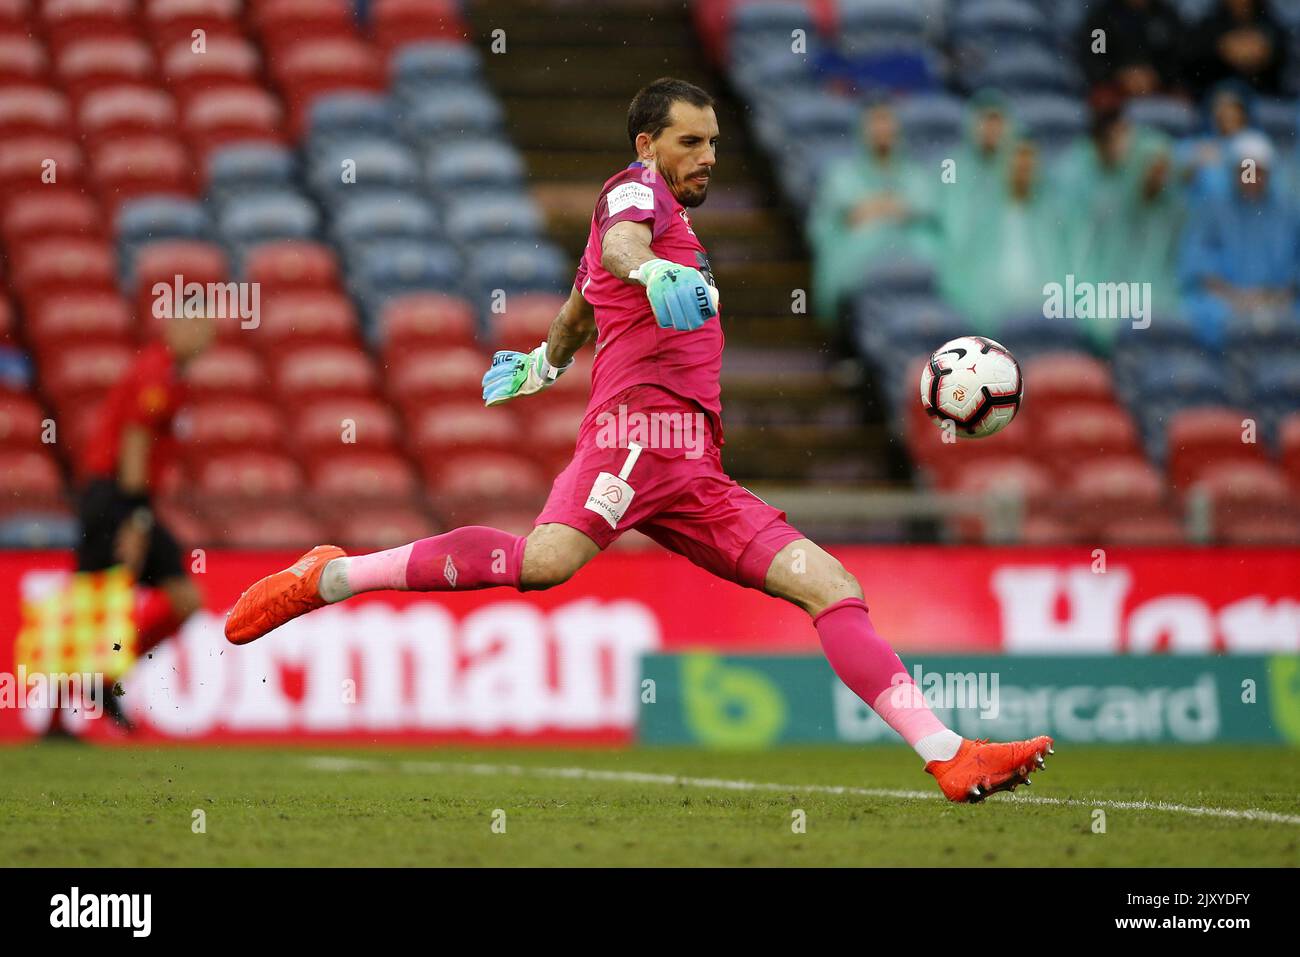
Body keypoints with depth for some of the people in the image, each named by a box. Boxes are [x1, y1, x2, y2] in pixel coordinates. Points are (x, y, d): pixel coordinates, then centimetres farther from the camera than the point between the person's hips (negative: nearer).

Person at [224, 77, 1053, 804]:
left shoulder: (673, 223, 33)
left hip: (694, 471, 10)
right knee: (546, 559, -33)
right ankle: (327, 579, -22)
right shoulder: (636, 191, 5)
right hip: (641, 423, -9)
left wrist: (544, 367, 69)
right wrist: (651, 269, -45)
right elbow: (620, 242, -22)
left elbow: (577, 313, 50)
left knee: (833, 587, -1)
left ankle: (951, 757, -8)